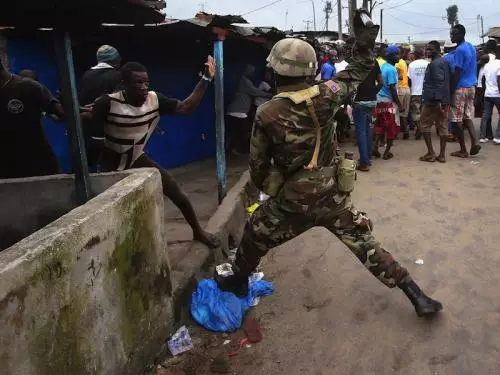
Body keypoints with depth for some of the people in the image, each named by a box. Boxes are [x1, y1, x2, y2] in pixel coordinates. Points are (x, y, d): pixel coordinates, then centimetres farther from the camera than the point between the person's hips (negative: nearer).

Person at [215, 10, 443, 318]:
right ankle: (419, 297, 15)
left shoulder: (267, 115, -15)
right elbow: (357, 74, 9)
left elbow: (258, 165, -3)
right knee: (365, 244, 13)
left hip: (292, 202, -2)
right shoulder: (325, 96, -11)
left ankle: (239, 282, 43)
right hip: (333, 196, 3)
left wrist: (268, 188, 16)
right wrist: (365, 42, 19)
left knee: (255, 235, 23)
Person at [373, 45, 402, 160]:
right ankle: (387, 152, 8)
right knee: (392, 127, 4)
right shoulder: (392, 69, -17)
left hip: (379, 99, 8)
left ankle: (375, 145, 5)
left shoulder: (382, 66, 8)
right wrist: (399, 103, -14)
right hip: (389, 101, -7)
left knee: (380, 124, 16)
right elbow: (392, 88, -20)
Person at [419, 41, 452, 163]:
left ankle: (431, 153, 1)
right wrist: (442, 100, 19)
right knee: (442, 126, 7)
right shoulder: (444, 62, 17)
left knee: (424, 125, 2)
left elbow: (438, 83, -22)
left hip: (433, 101, -9)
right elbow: (446, 81, 19)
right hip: (444, 100, 9)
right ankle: (442, 155, 9)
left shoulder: (435, 63, -13)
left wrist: (437, 101, -25)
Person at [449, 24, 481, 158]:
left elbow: (457, 73, -18)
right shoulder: (471, 47, 13)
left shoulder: (459, 50, -15)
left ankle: (463, 150, 4)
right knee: (467, 117, 15)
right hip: (471, 87, 9)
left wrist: (450, 92, -15)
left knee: (457, 120, 0)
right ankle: (475, 142, -4)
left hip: (460, 88, -9)